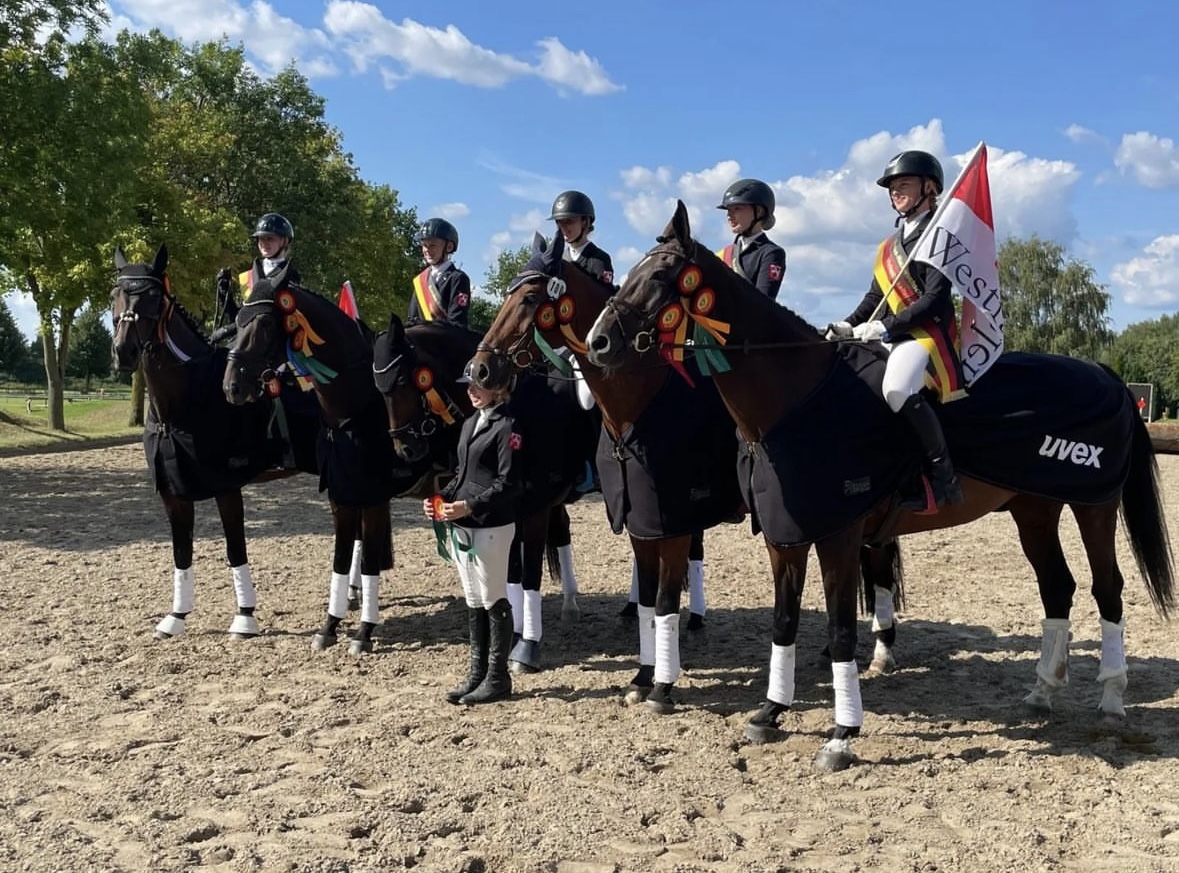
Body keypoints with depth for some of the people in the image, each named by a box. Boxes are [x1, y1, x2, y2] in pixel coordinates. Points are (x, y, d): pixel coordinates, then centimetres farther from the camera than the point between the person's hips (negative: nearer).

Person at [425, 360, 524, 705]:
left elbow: (508, 484, -18)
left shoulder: (506, 426, -12)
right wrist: (441, 498, 3)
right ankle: (477, 673, 25)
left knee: (493, 601, 2)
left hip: (491, 527, -8)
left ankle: (497, 677, 13)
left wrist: (470, 506, -23)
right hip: (461, 526, 8)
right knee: (473, 601, 15)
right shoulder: (470, 424, 14)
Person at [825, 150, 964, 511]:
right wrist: (848, 325, 1)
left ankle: (943, 473, -23)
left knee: (897, 389, -36)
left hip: (928, 333, -9)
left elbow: (934, 301, -14)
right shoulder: (889, 246, 20)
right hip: (890, 337, 9)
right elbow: (874, 298, 20)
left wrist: (884, 327, -21)